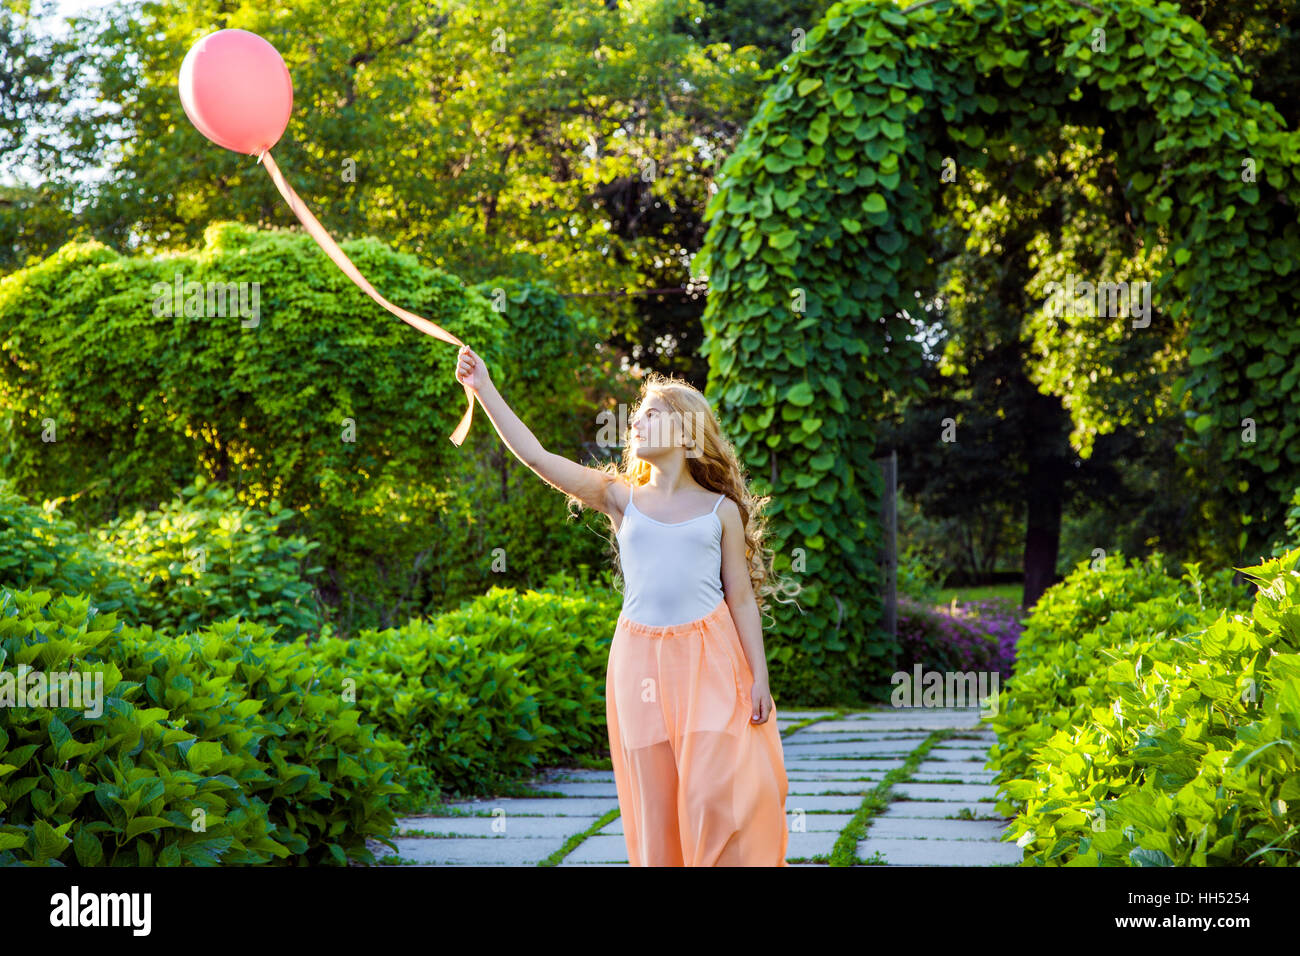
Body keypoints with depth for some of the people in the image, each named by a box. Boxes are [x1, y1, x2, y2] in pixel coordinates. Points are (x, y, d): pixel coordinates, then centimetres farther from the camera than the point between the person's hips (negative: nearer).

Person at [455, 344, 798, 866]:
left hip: (710, 657, -2)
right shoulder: (622, 499, 8)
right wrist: (485, 389, -4)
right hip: (641, 661, 2)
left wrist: (759, 677, -1)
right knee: (656, 799, 3)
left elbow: (741, 597, 5)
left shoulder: (721, 510, 5)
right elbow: (537, 457, 1)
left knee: (716, 790, -12)